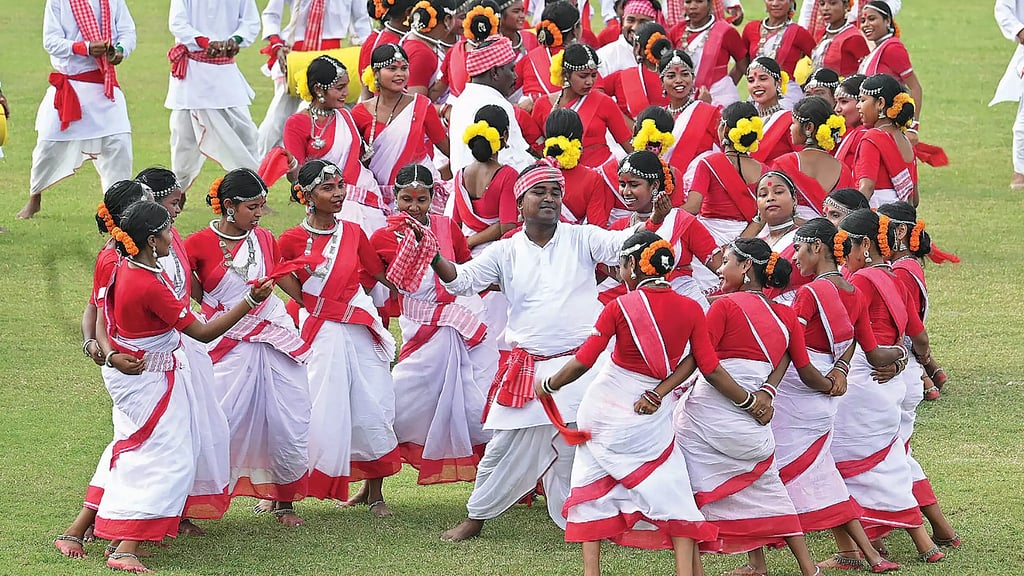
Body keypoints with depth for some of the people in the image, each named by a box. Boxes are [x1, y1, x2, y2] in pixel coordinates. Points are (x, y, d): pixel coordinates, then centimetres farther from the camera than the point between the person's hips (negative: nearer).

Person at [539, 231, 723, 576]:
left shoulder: (620, 307, -12)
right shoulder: (690, 310, -6)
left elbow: (582, 362, -11)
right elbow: (711, 369, -6)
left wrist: (547, 386, 5)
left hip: (604, 409, -1)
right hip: (652, 419, 1)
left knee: (594, 490, 12)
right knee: (674, 499, 7)